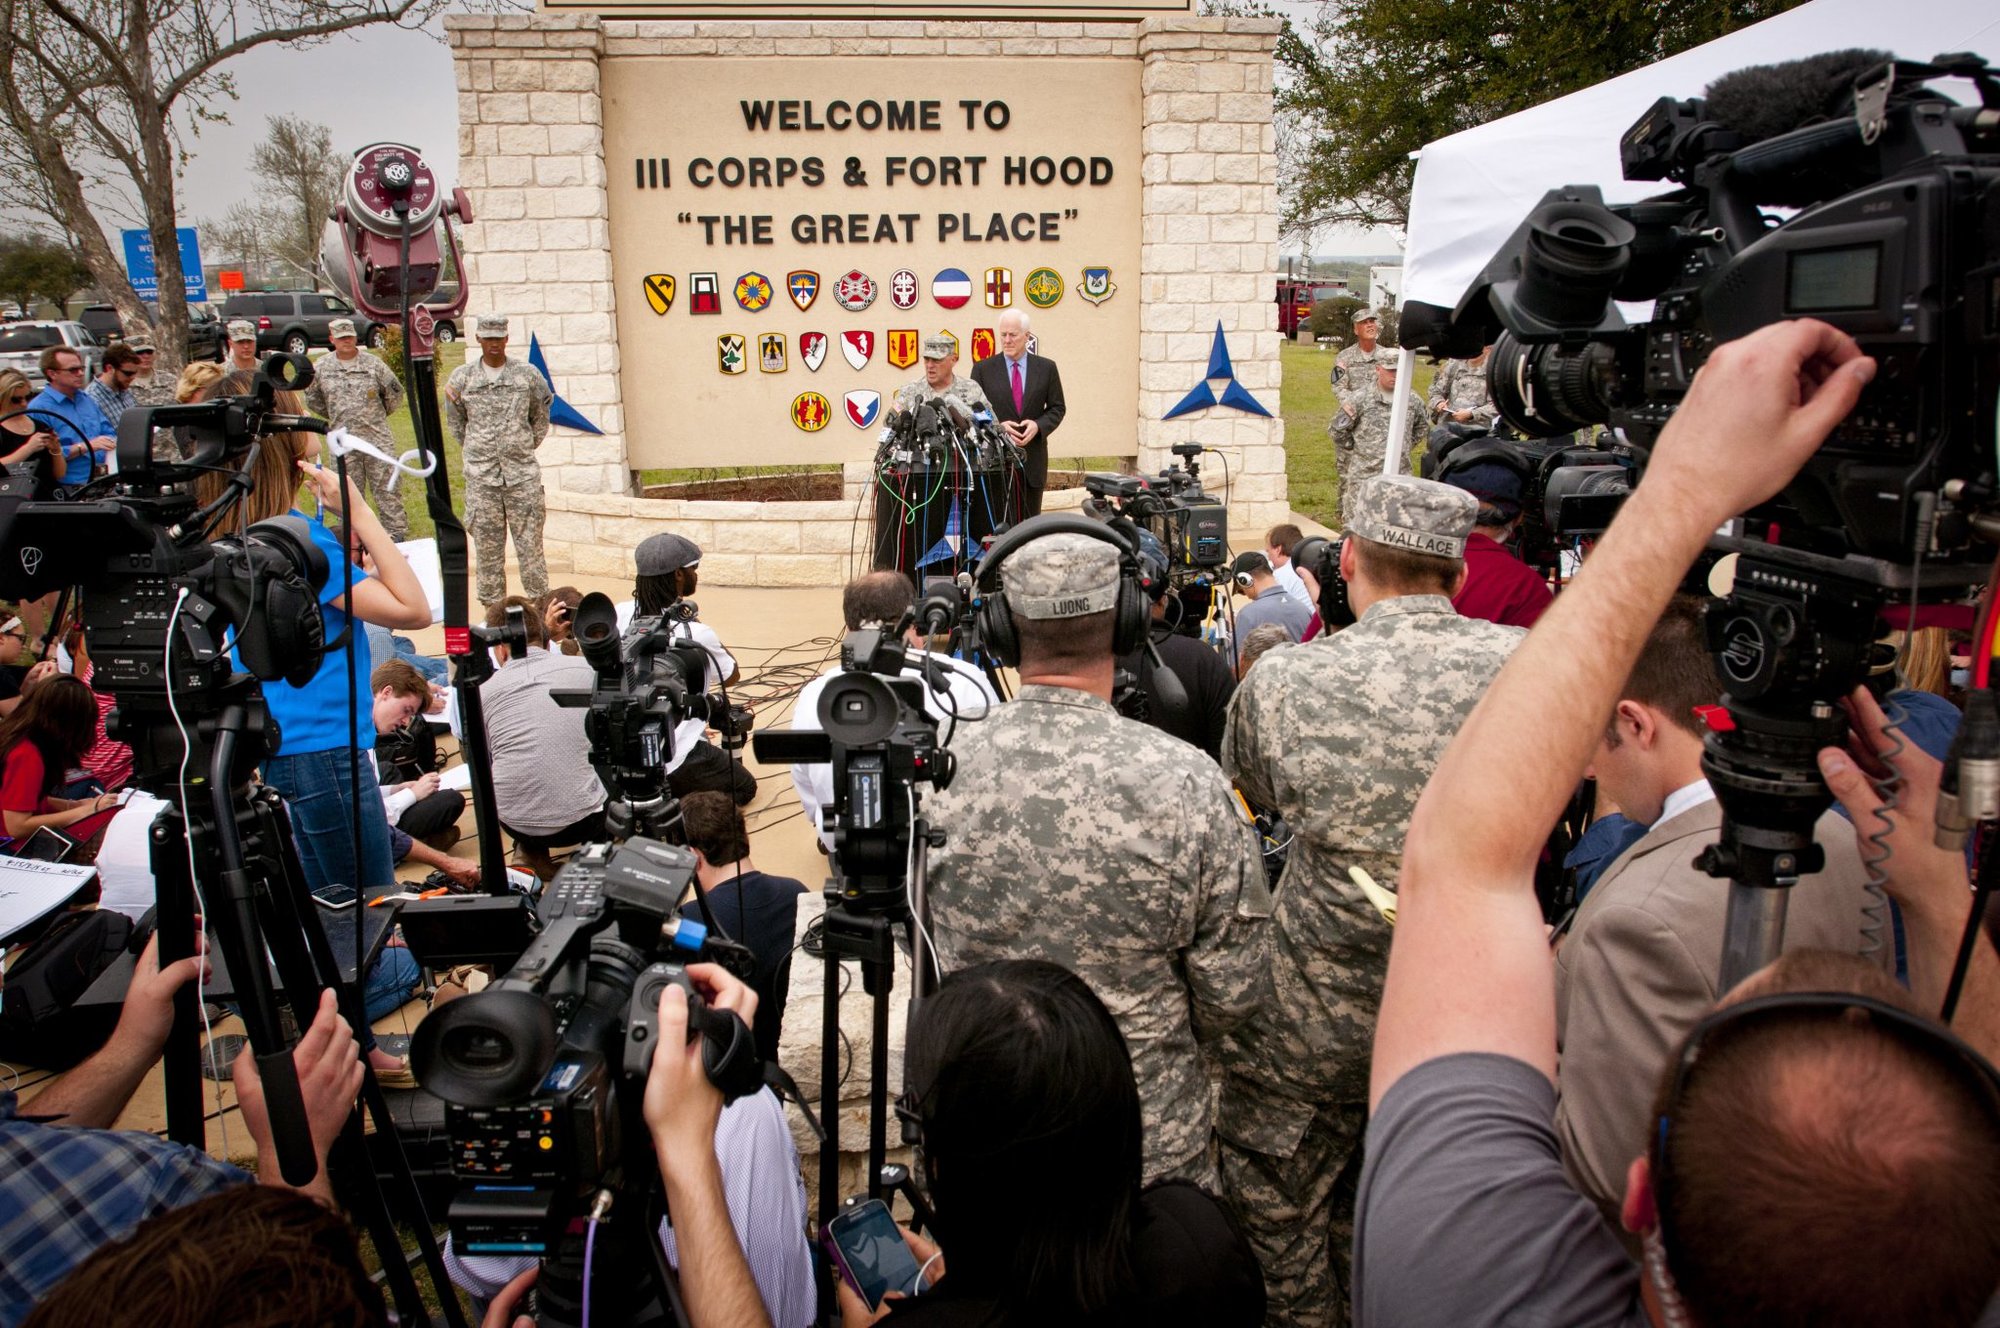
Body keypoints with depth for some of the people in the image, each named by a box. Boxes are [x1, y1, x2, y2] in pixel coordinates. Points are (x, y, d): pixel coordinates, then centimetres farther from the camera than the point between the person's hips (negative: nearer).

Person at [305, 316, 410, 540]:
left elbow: (394, 392, 9)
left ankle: (397, 533, 2)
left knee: (388, 488, -2)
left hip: (377, 439, -2)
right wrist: (335, 416, 16)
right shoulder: (321, 368, 3)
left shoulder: (373, 363, -2)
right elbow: (312, 399, 18)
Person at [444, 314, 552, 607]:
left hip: (523, 472, 0)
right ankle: (492, 604, 12)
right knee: (487, 543, 4)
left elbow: (542, 409, 17)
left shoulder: (527, 375, 3)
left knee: (530, 540, 0)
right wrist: (473, 448, 13)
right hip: (481, 473, 1)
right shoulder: (462, 377, 4)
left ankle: (540, 602, 6)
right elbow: (455, 421, 15)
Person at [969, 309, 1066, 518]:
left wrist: (1038, 425, -10)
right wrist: (998, 427, -14)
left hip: (1033, 458, 2)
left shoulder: (1046, 367, 7)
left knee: (1030, 519, 8)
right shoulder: (983, 369, 3)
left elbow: (1058, 408, 9)